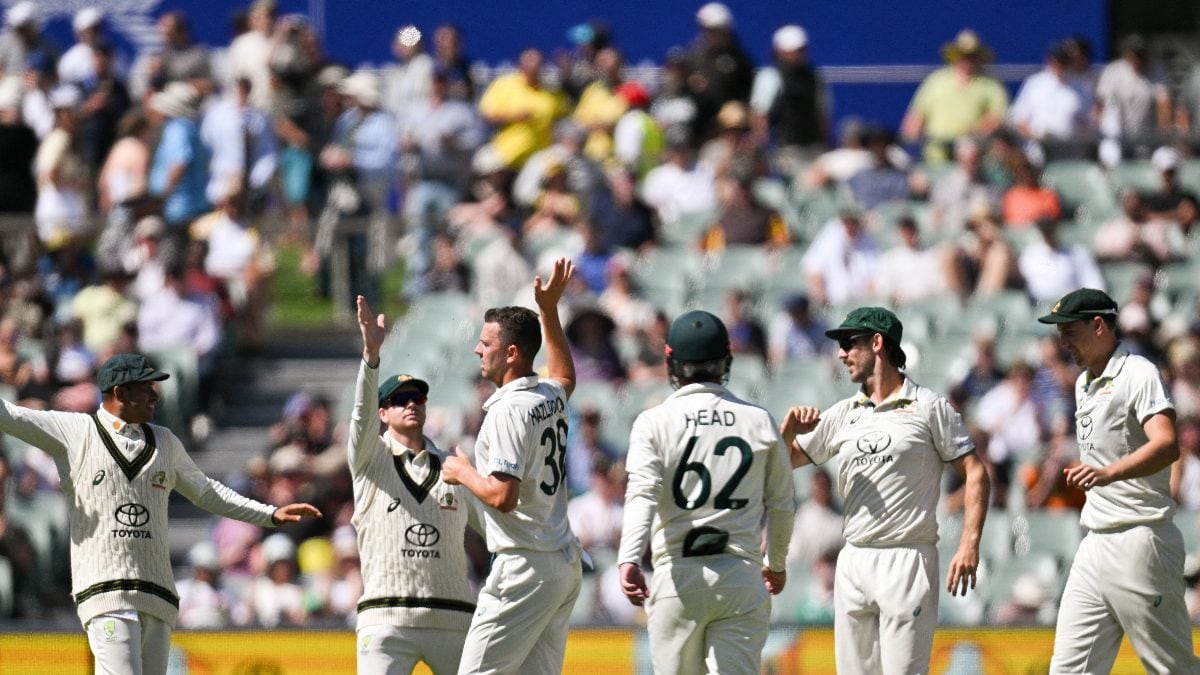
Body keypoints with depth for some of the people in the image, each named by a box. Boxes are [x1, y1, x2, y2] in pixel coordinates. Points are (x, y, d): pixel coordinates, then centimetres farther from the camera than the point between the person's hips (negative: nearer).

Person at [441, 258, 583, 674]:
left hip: (526, 567, -9)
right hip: (567, 565, 9)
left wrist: (463, 473, -4)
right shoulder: (551, 396, 12)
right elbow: (565, 375, 40)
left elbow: (503, 496, -23)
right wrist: (549, 310, 36)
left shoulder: (508, 410, -15)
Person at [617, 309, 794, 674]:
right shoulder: (759, 421, 6)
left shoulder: (655, 422, -1)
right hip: (742, 575, 1)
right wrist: (777, 562, 29)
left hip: (677, 575, -1)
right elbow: (782, 504, 12)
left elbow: (642, 493, -16)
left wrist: (629, 559, -28)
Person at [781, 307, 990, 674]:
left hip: (908, 559, -6)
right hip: (854, 561, 6)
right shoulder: (843, 413, 15)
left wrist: (970, 544, -15)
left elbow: (975, 473, -3)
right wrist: (790, 426, -2)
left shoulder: (928, 407, 0)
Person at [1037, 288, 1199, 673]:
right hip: (1095, 547, 9)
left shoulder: (1138, 374, -11)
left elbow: (1167, 446, -27)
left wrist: (1109, 472, -43)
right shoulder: (1084, 384, 18)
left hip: (1140, 543, -9)